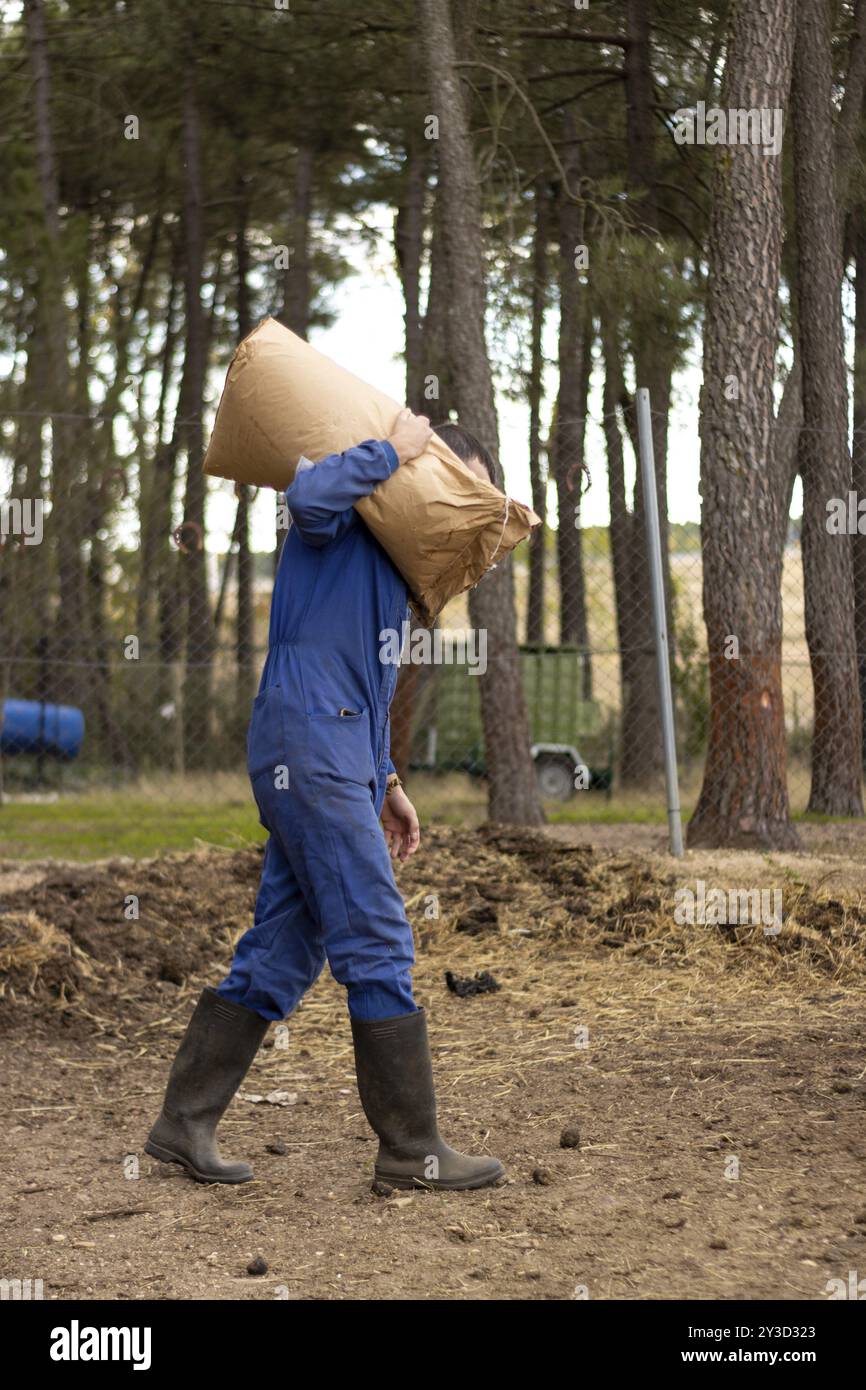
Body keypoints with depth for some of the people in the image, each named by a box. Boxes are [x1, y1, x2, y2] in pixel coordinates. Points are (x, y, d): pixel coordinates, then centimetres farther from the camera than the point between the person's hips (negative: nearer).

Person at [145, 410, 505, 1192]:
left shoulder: (393, 548, 27)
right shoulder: (347, 509, 0)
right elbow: (308, 494, -27)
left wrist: (386, 782, 23)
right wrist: (394, 450, -14)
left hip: (336, 760, 10)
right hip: (309, 747, -10)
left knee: (282, 954, 9)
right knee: (377, 946, -8)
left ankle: (186, 1123, 14)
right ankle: (411, 1150, -3)